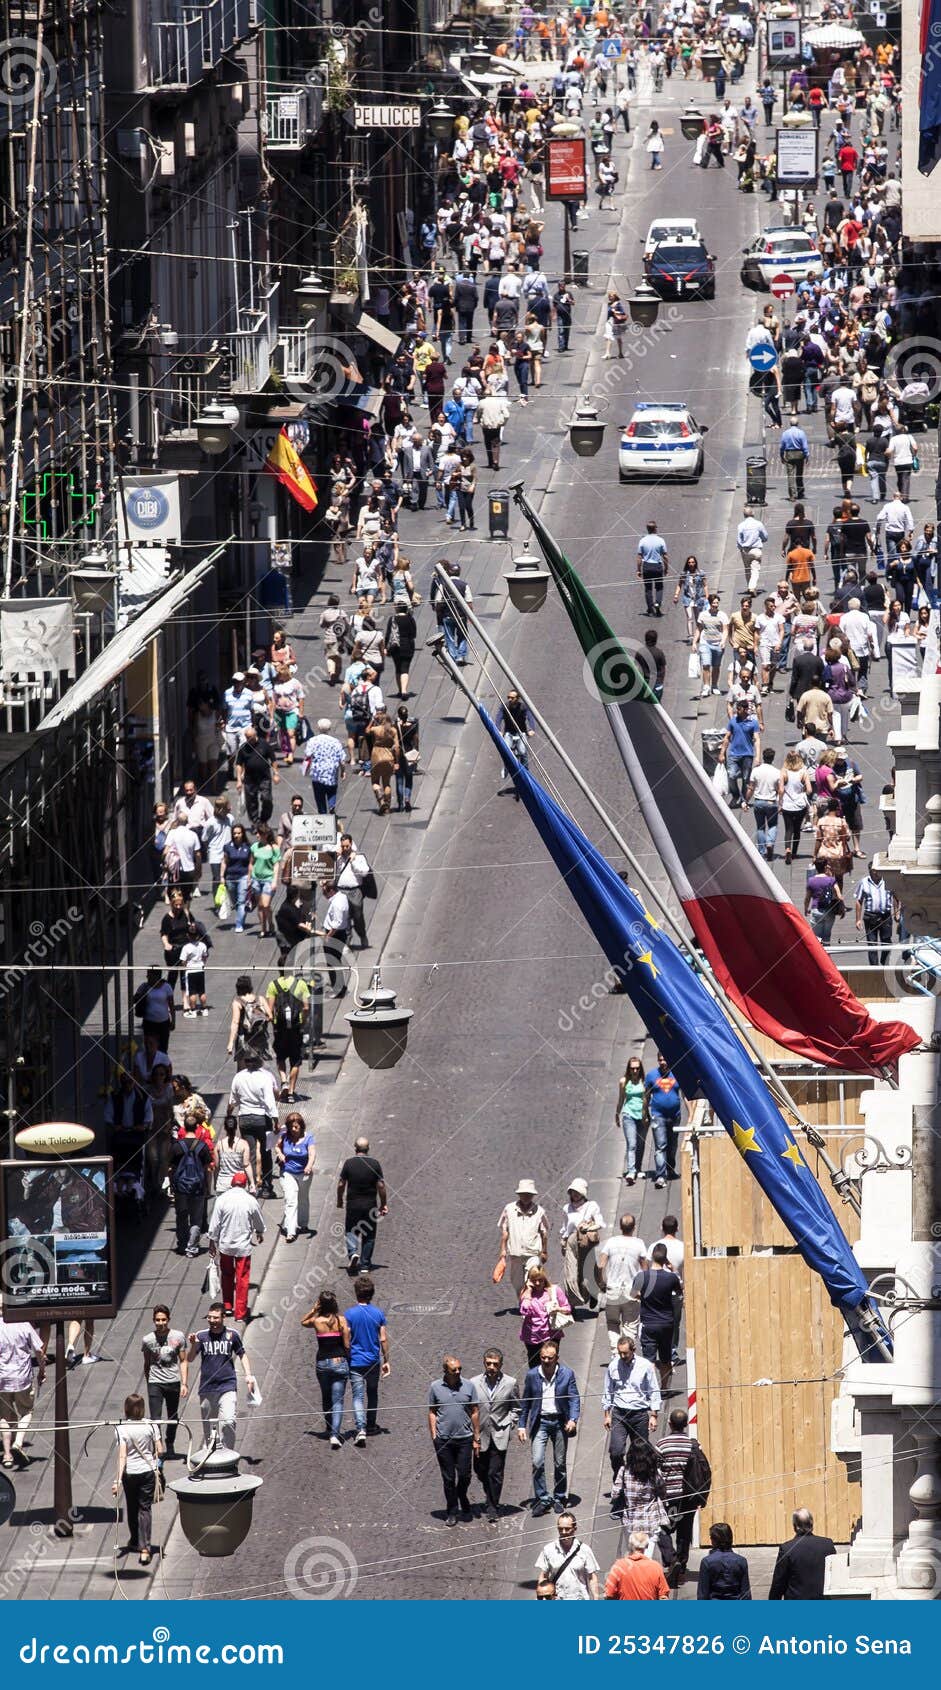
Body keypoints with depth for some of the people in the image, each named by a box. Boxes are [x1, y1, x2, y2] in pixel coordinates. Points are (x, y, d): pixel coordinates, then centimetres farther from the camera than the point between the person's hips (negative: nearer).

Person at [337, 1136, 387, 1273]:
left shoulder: (349, 1163, -7)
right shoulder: (374, 1163, -6)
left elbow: (341, 1184, -3)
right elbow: (381, 1185, -5)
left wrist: (340, 1200, 13)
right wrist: (384, 1204, 5)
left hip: (353, 1204, -1)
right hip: (370, 1204, 1)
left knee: (351, 1231, 12)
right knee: (369, 1235, 11)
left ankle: (353, 1252, -15)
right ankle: (365, 1264, 14)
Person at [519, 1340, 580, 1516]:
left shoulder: (567, 1374, -4)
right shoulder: (532, 1375, -1)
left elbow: (574, 1398, -3)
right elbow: (525, 1402, 6)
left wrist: (573, 1419, -18)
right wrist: (522, 1425, 4)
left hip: (560, 1422, 0)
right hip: (540, 1422, 0)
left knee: (560, 1463, 8)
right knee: (537, 1462, -11)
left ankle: (559, 1499, 23)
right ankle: (542, 1499, -3)